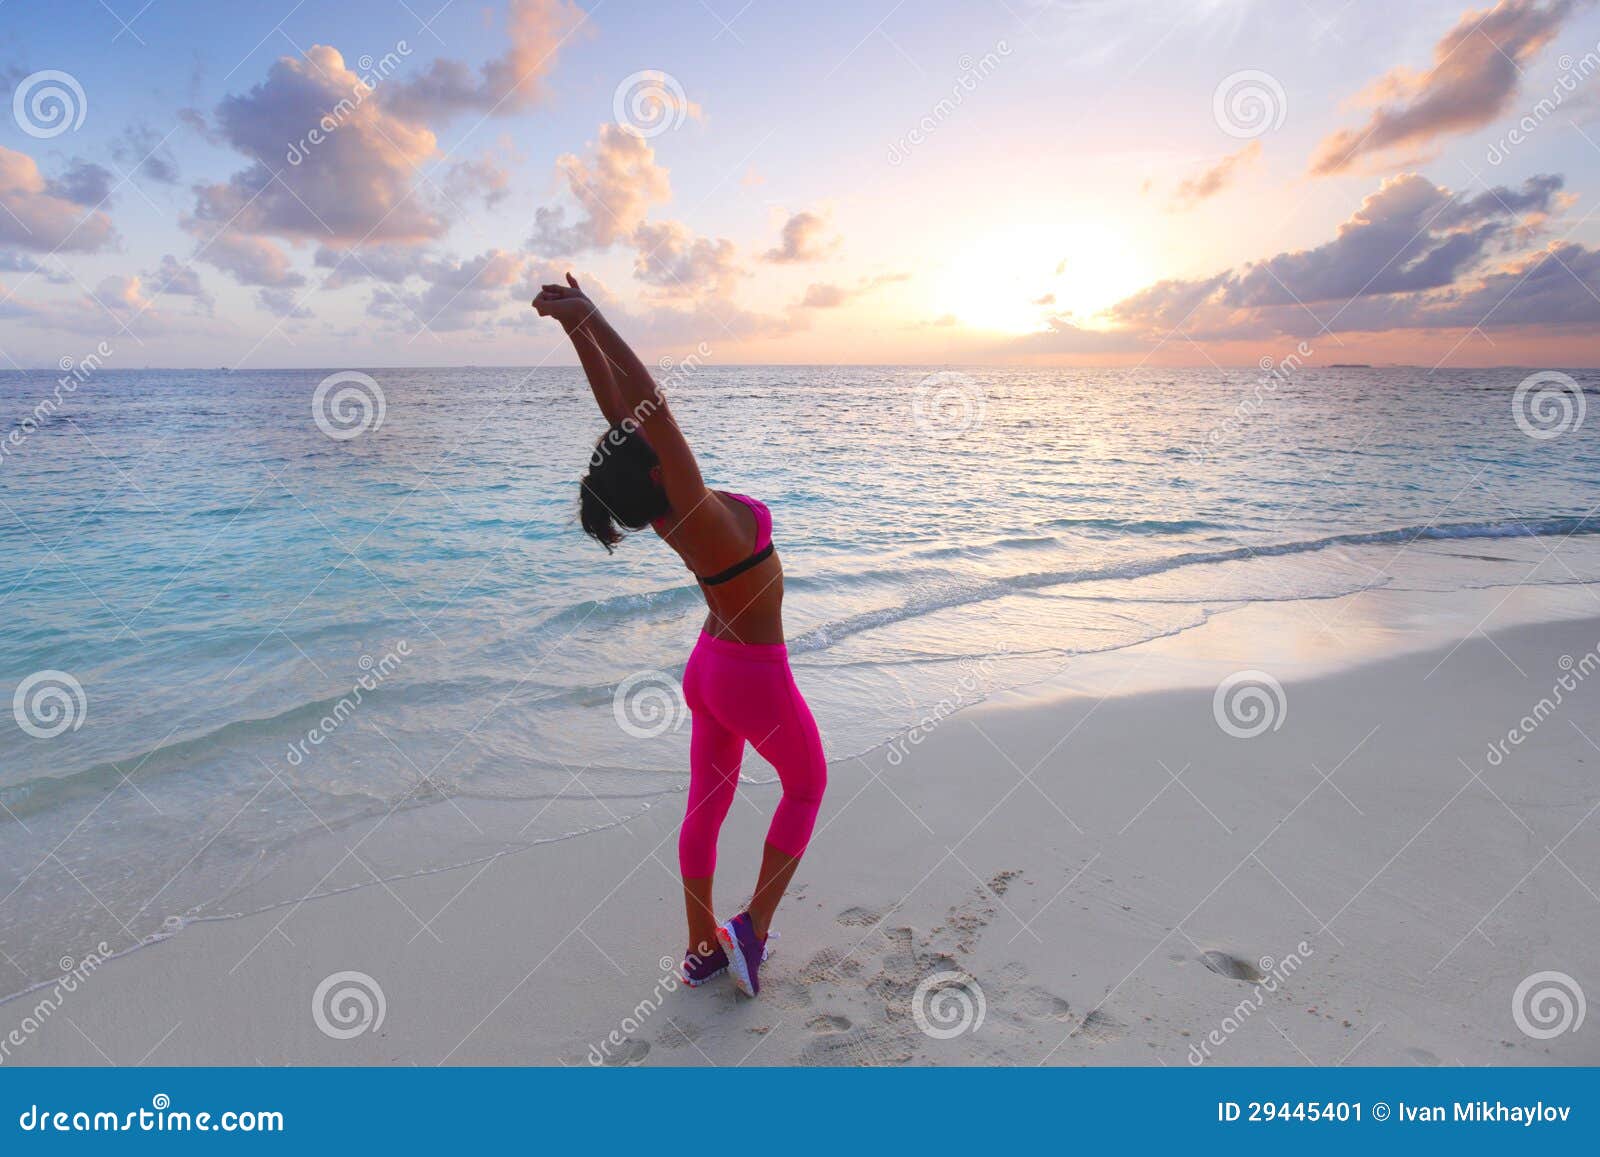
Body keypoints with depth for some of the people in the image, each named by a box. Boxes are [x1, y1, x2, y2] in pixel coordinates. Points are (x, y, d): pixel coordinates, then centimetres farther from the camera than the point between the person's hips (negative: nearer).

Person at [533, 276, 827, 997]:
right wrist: (587, 320, -36)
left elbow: (619, 409, -8)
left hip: (710, 666, 7)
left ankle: (702, 949, 30)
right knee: (806, 786, 17)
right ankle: (754, 925, 16)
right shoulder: (698, 513, -29)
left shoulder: (661, 508, -9)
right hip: (755, 676, -7)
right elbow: (651, 404, -37)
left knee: (707, 803, 16)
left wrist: (580, 328, -9)